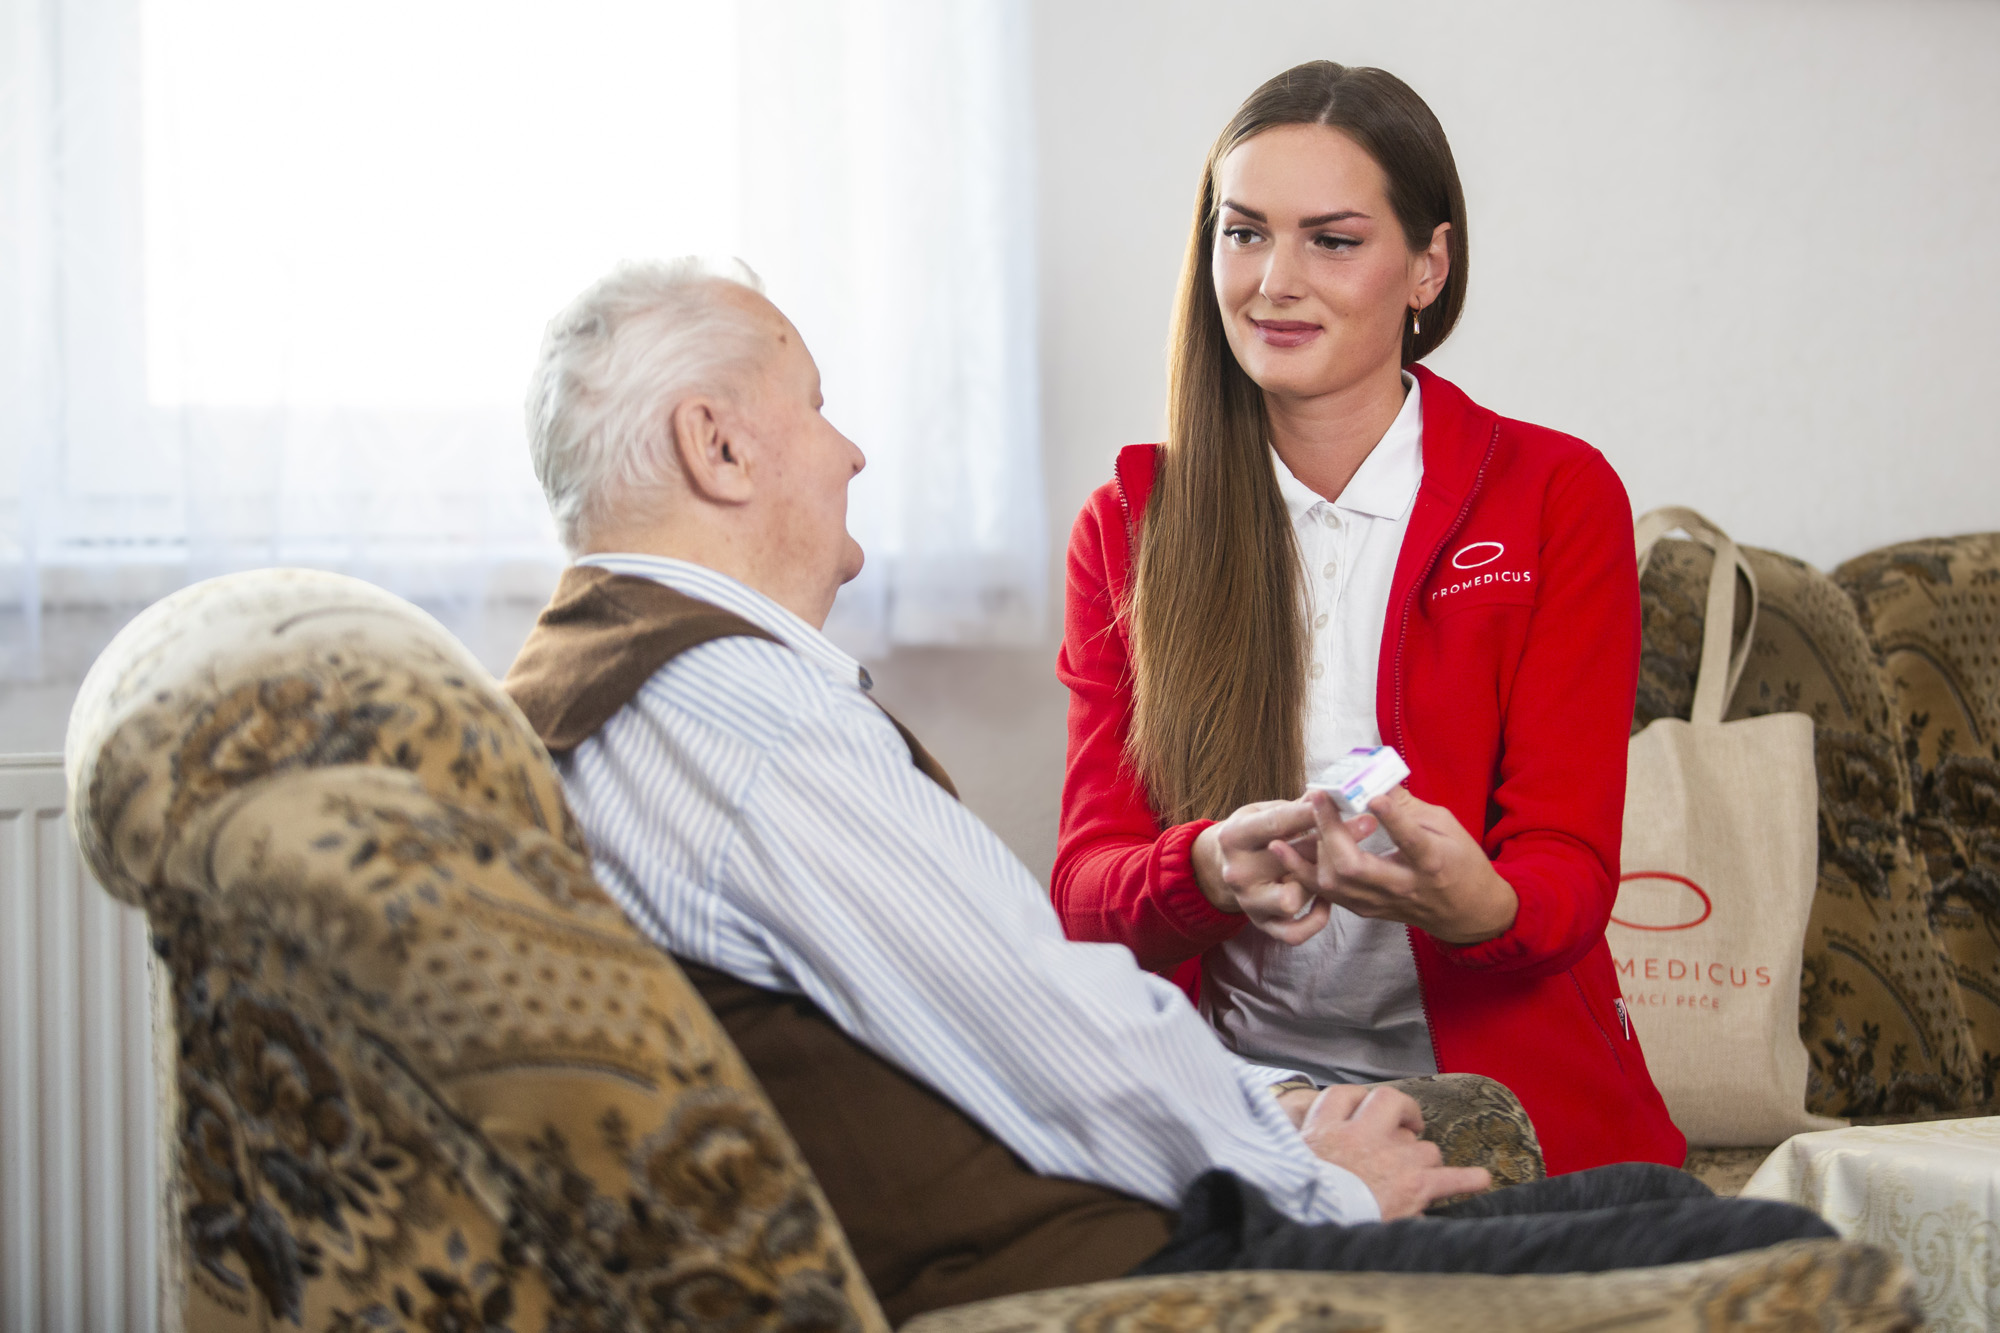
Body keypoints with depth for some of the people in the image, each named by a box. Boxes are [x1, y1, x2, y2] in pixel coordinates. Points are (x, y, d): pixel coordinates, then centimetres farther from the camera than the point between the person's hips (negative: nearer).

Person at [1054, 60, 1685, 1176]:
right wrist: (1213, 869, -24)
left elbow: (1571, 869, -5)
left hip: (1511, 1095, -1)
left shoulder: (1559, 498, 4)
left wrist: (1473, 905, -30)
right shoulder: (1126, 527, 9)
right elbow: (1085, 886, 0)